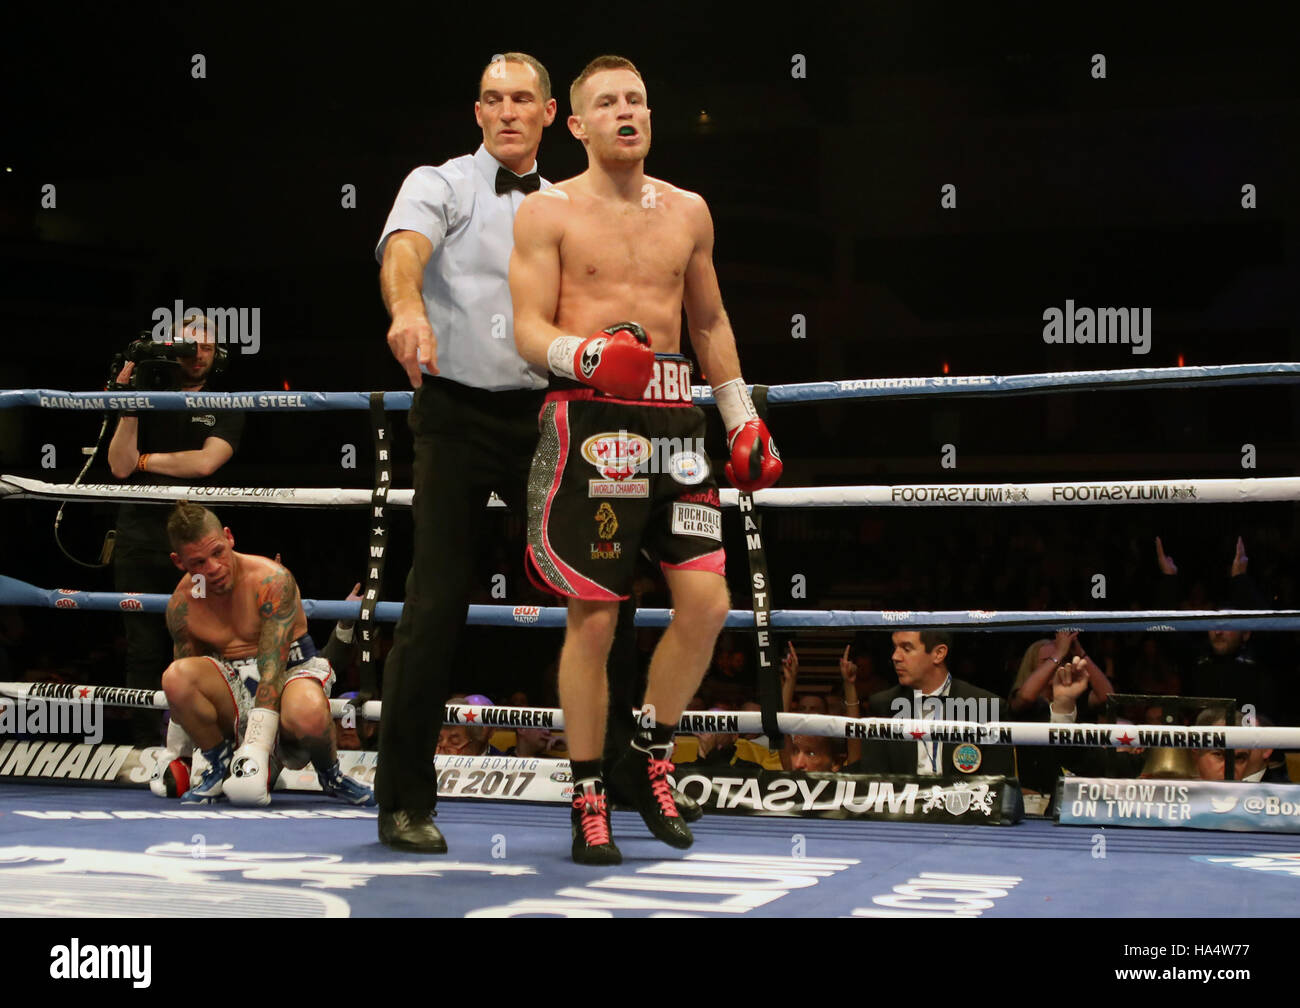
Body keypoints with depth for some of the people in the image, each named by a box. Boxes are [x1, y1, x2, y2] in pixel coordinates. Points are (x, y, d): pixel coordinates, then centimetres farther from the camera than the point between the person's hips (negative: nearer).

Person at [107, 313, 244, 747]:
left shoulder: (225, 411, 9)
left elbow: (204, 462, -9)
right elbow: (120, 466, 1)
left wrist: (145, 460, -1)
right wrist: (128, 404, -7)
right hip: (138, 543, 1)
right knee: (144, 651, 0)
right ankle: (147, 747, 1)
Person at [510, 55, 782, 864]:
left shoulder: (687, 212, 16)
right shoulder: (549, 212, 2)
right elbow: (530, 328, -4)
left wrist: (742, 417, 22)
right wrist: (586, 355, -25)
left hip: (672, 415, 5)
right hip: (590, 416, -4)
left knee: (707, 600, -4)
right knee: (593, 617, -4)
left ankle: (651, 758, 18)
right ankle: (589, 797, 9)